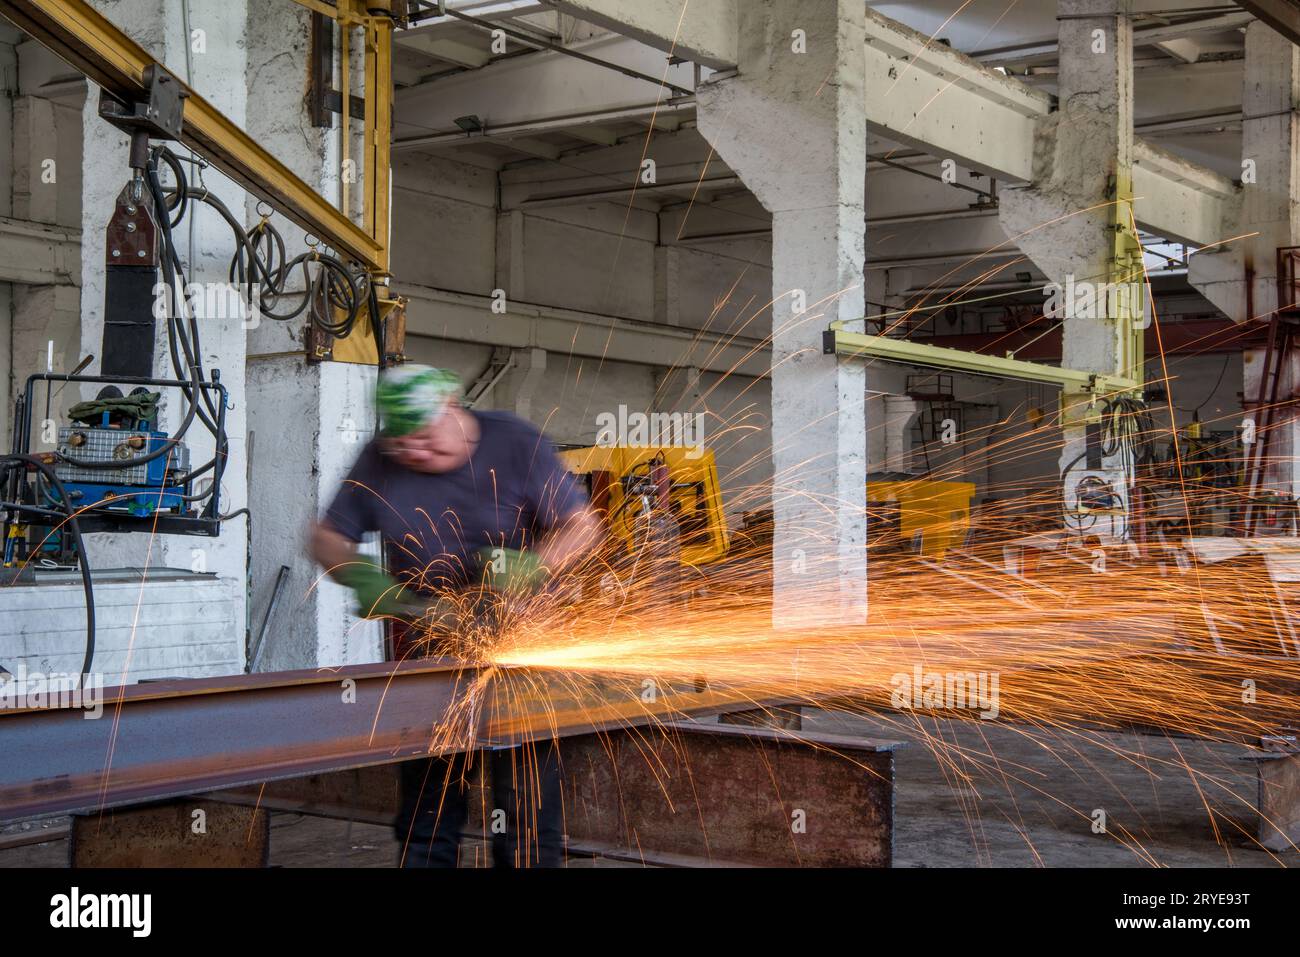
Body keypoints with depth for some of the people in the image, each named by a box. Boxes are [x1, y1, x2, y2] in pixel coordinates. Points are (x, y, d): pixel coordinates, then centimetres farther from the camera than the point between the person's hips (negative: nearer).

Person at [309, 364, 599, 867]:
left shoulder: (515, 443, -9)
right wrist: (360, 576, -19)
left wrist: (532, 567, -28)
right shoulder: (380, 461, -3)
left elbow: (582, 527, -10)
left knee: (527, 808, 0)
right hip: (425, 644, 2)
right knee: (426, 806, 10)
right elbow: (326, 537, 2)